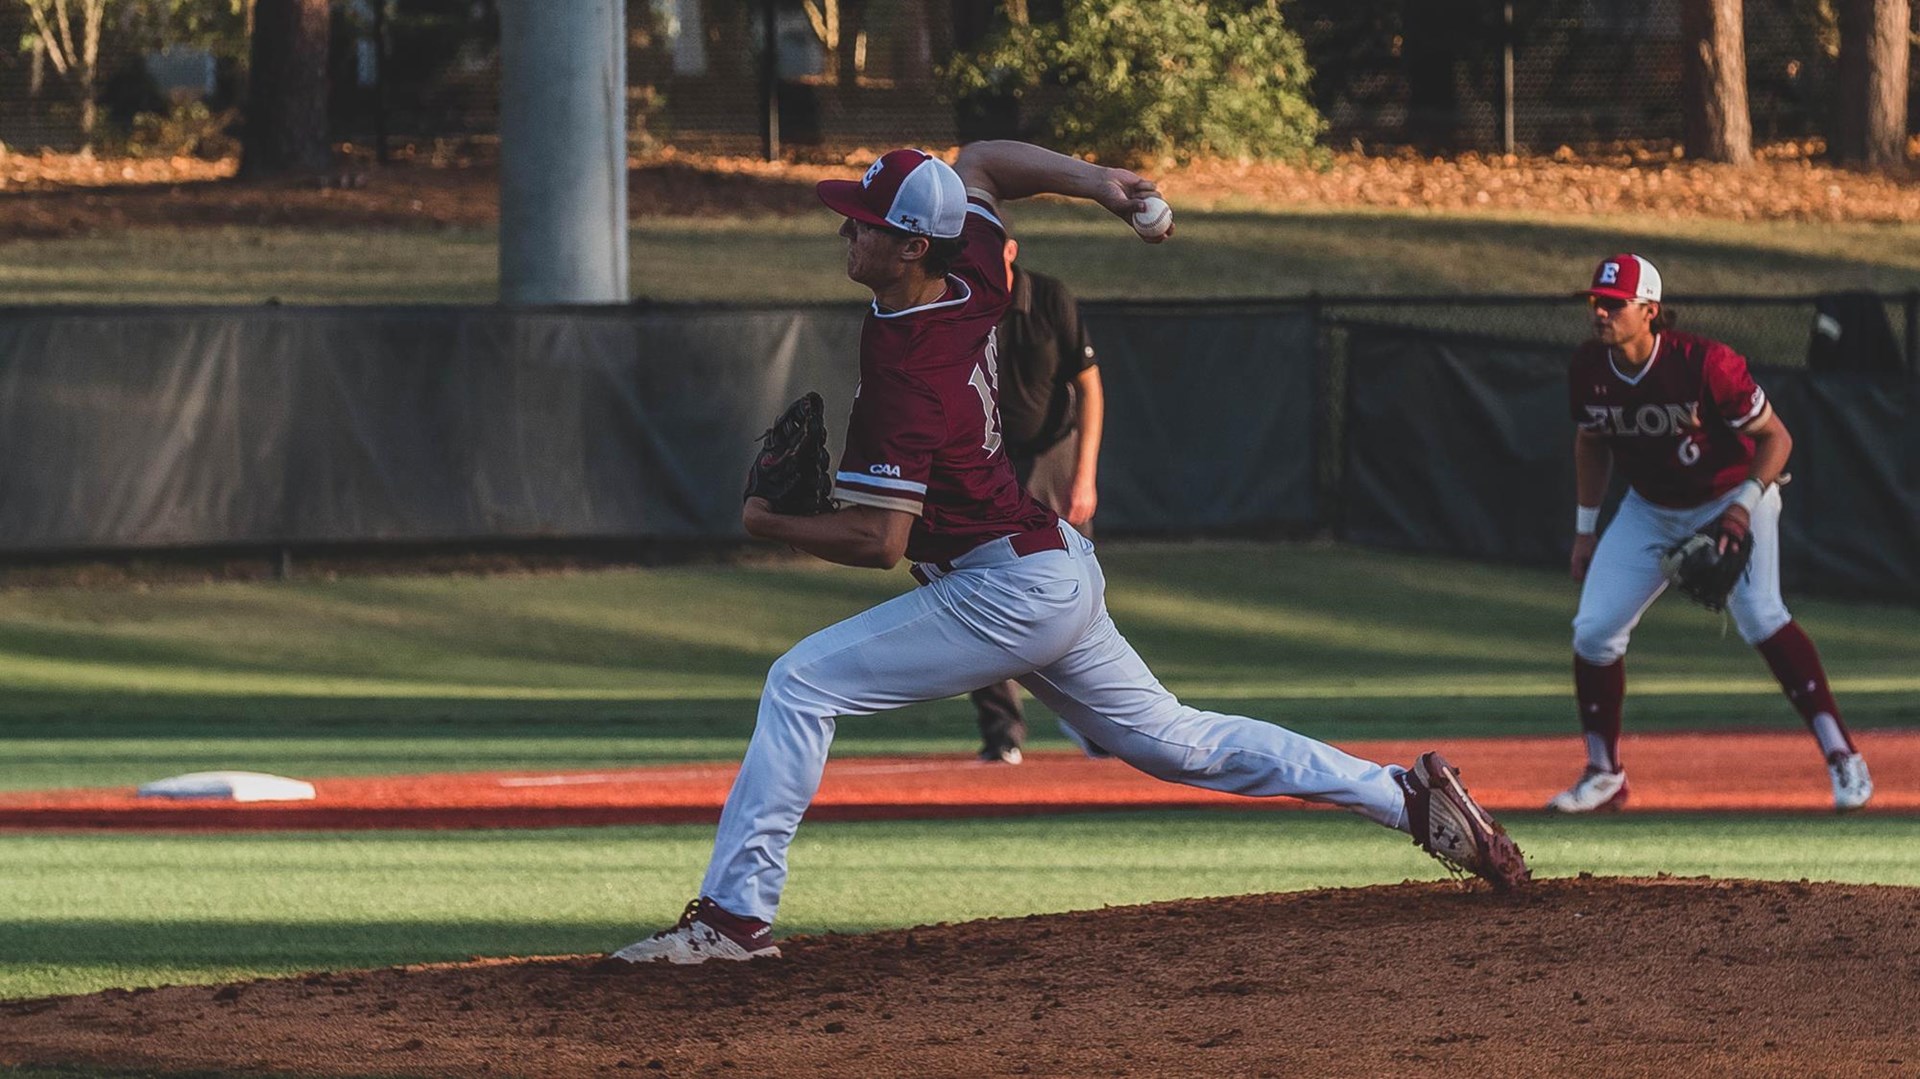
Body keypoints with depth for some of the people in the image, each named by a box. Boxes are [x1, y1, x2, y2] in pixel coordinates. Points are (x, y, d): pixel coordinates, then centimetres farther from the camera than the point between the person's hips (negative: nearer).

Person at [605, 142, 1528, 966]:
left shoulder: (905, 373, -26)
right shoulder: (973, 280, -2)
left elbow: (877, 540, -26)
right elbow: (978, 165, 19)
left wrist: (771, 524, -12)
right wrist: (1093, 180, 8)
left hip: (1007, 593, -10)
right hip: (1058, 571, 10)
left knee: (802, 685, -10)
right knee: (1173, 739, 20)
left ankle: (735, 914, -14)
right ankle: (1407, 796, 21)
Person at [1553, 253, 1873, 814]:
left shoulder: (1704, 364, -28)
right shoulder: (1589, 370, -12)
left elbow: (1775, 436, -20)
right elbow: (1591, 443, 9)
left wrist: (1746, 505, -33)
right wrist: (1586, 529, 9)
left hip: (1732, 498, -5)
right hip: (1649, 511, 5)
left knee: (1759, 616, -26)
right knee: (1592, 631, -4)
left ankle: (1842, 757, -21)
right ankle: (1604, 775, 14)